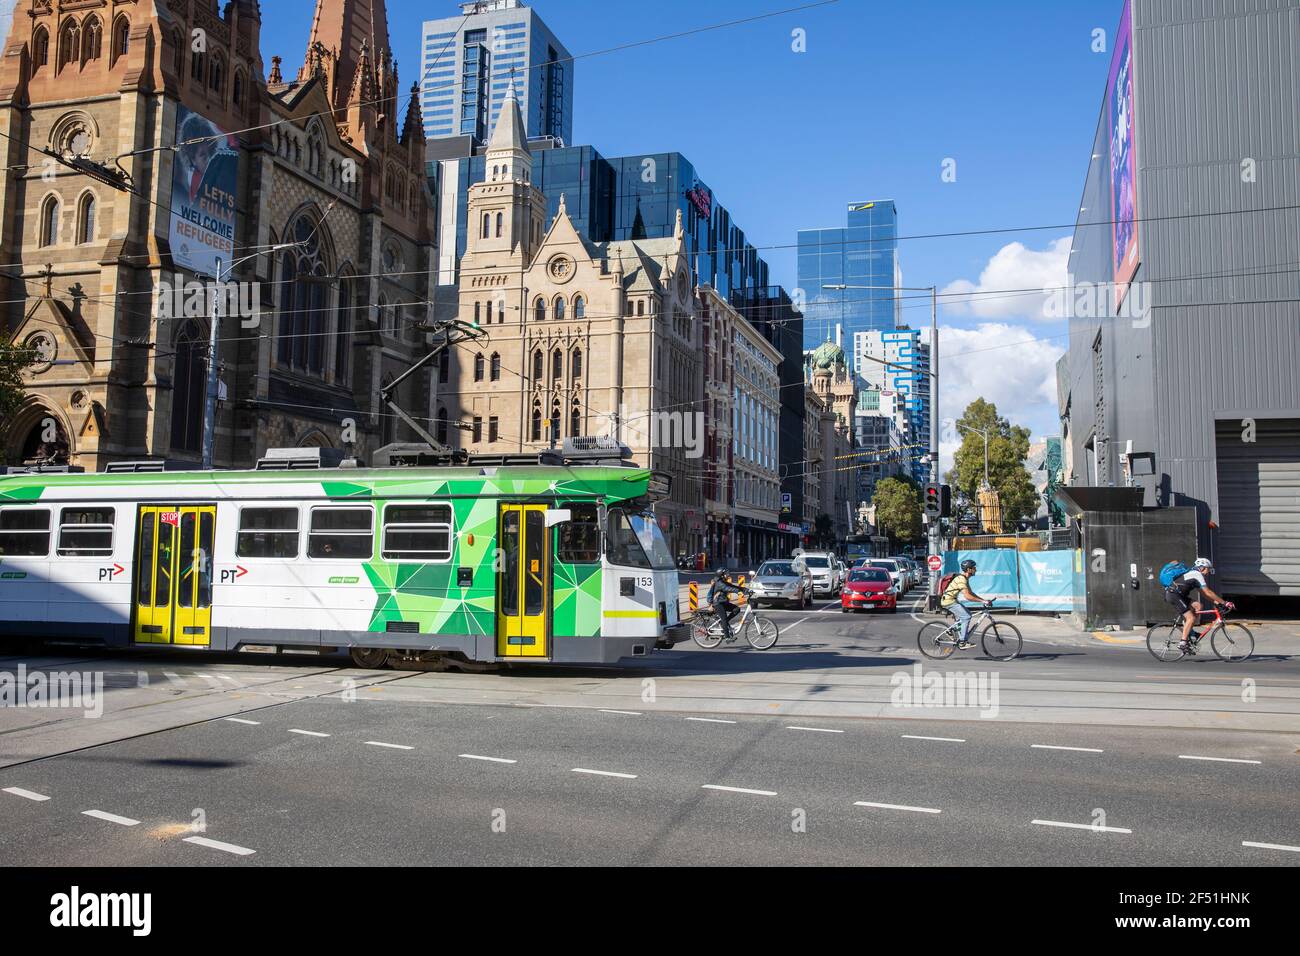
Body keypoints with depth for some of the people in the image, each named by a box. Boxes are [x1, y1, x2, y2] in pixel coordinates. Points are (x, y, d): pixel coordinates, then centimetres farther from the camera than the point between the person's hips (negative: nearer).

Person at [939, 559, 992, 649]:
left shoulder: (965, 578, 12)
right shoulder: (961, 579, -20)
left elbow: (971, 593, 17)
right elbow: (967, 596, -27)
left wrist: (983, 600, 9)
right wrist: (982, 601, -25)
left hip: (951, 600, 10)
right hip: (949, 602, -10)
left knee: (967, 613, 15)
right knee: (966, 617, -12)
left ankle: (960, 637, 16)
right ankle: (962, 641, -9)